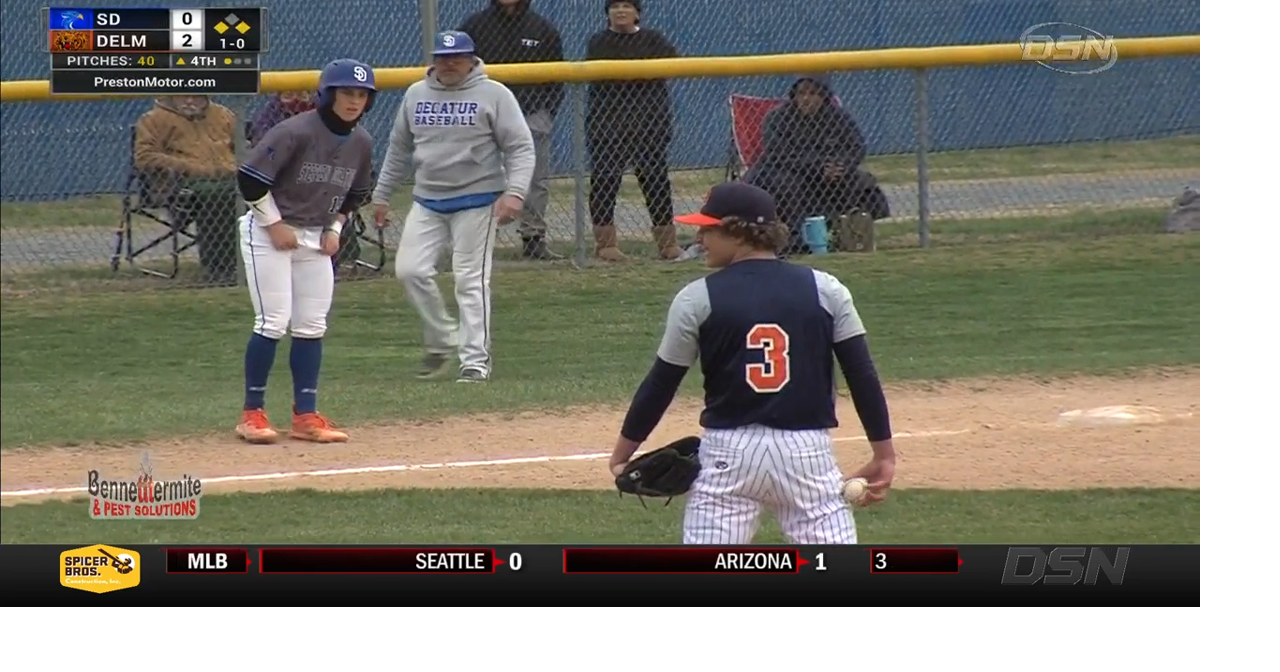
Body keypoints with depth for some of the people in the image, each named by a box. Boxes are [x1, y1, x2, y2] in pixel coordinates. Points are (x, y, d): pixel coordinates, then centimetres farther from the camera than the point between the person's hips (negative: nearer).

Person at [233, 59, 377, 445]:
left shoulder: (361, 143, 1)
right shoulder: (296, 133, -21)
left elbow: (354, 193, 19)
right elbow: (250, 178, -20)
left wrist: (334, 229, 6)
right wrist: (274, 224, -16)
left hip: (315, 239, 7)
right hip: (269, 233, -7)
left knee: (312, 326, 4)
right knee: (273, 323, -11)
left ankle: (305, 416, 10)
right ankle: (252, 414, -2)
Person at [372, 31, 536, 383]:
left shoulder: (493, 95, -5)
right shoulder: (416, 95, 8)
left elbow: (520, 147, -8)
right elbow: (399, 149, 18)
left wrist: (514, 192, -22)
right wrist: (381, 195, 16)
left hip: (476, 201, -5)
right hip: (427, 201, 5)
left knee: (471, 279, -5)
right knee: (410, 269, -5)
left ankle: (475, 360, 2)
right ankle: (441, 341, 14)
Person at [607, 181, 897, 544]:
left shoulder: (697, 299, -2)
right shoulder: (825, 290, 1)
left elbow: (661, 385, 3)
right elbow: (862, 376, 0)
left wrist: (623, 452, 13)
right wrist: (883, 453, 6)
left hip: (728, 451, -1)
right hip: (807, 449, 1)